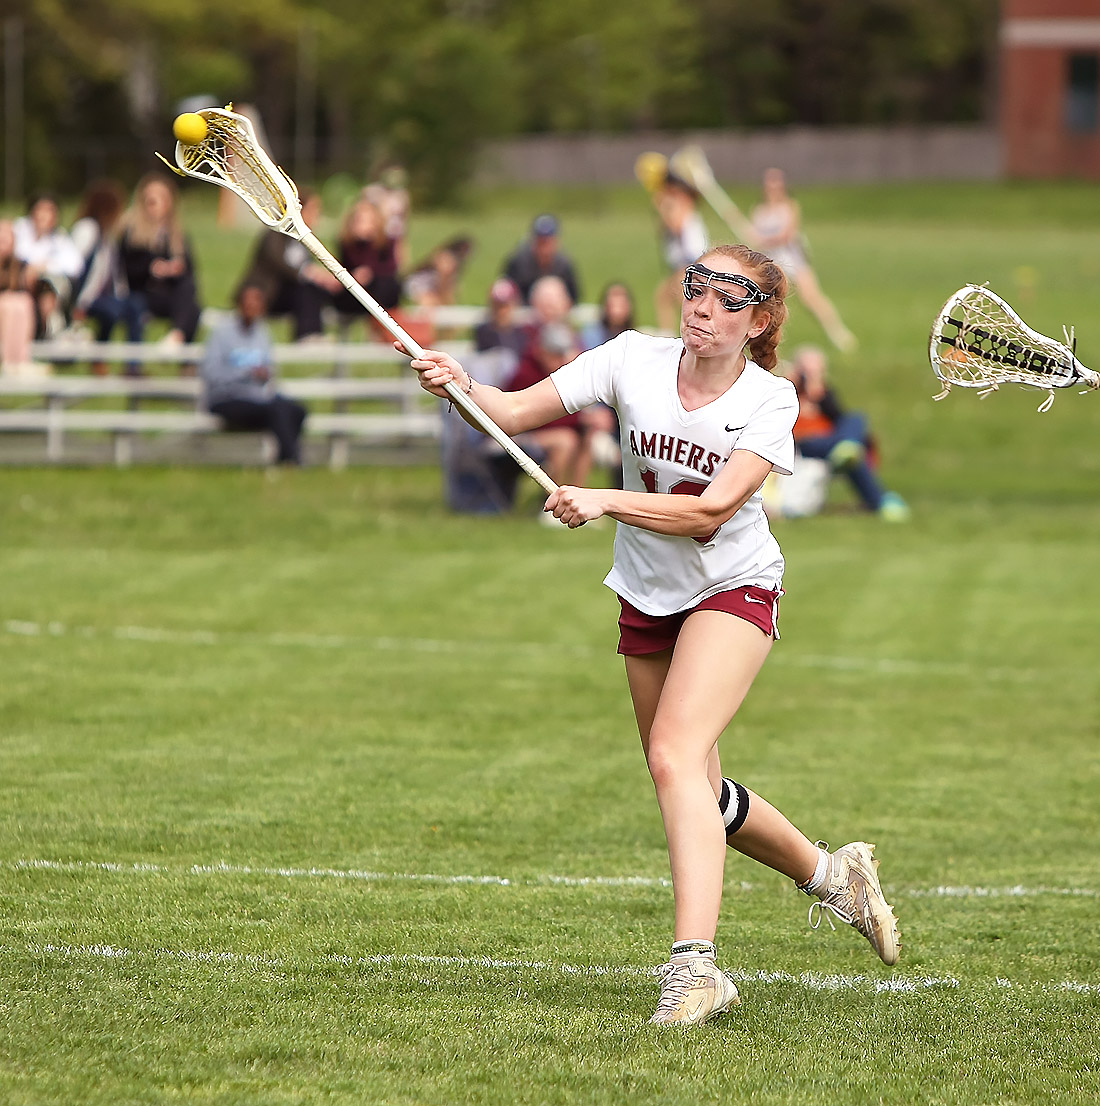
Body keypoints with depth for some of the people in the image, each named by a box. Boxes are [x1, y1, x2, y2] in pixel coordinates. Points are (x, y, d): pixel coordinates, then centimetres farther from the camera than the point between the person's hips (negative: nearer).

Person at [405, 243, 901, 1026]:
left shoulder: (769, 399, -15)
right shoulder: (635, 359, -9)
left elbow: (711, 508, -27)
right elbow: (516, 412, -14)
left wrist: (604, 501, -37)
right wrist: (463, 387, -35)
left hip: (734, 588, -5)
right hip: (648, 598, 5)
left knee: (675, 756, -25)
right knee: (699, 792, 14)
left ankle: (695, 967, -31)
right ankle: (831, 874, 38)